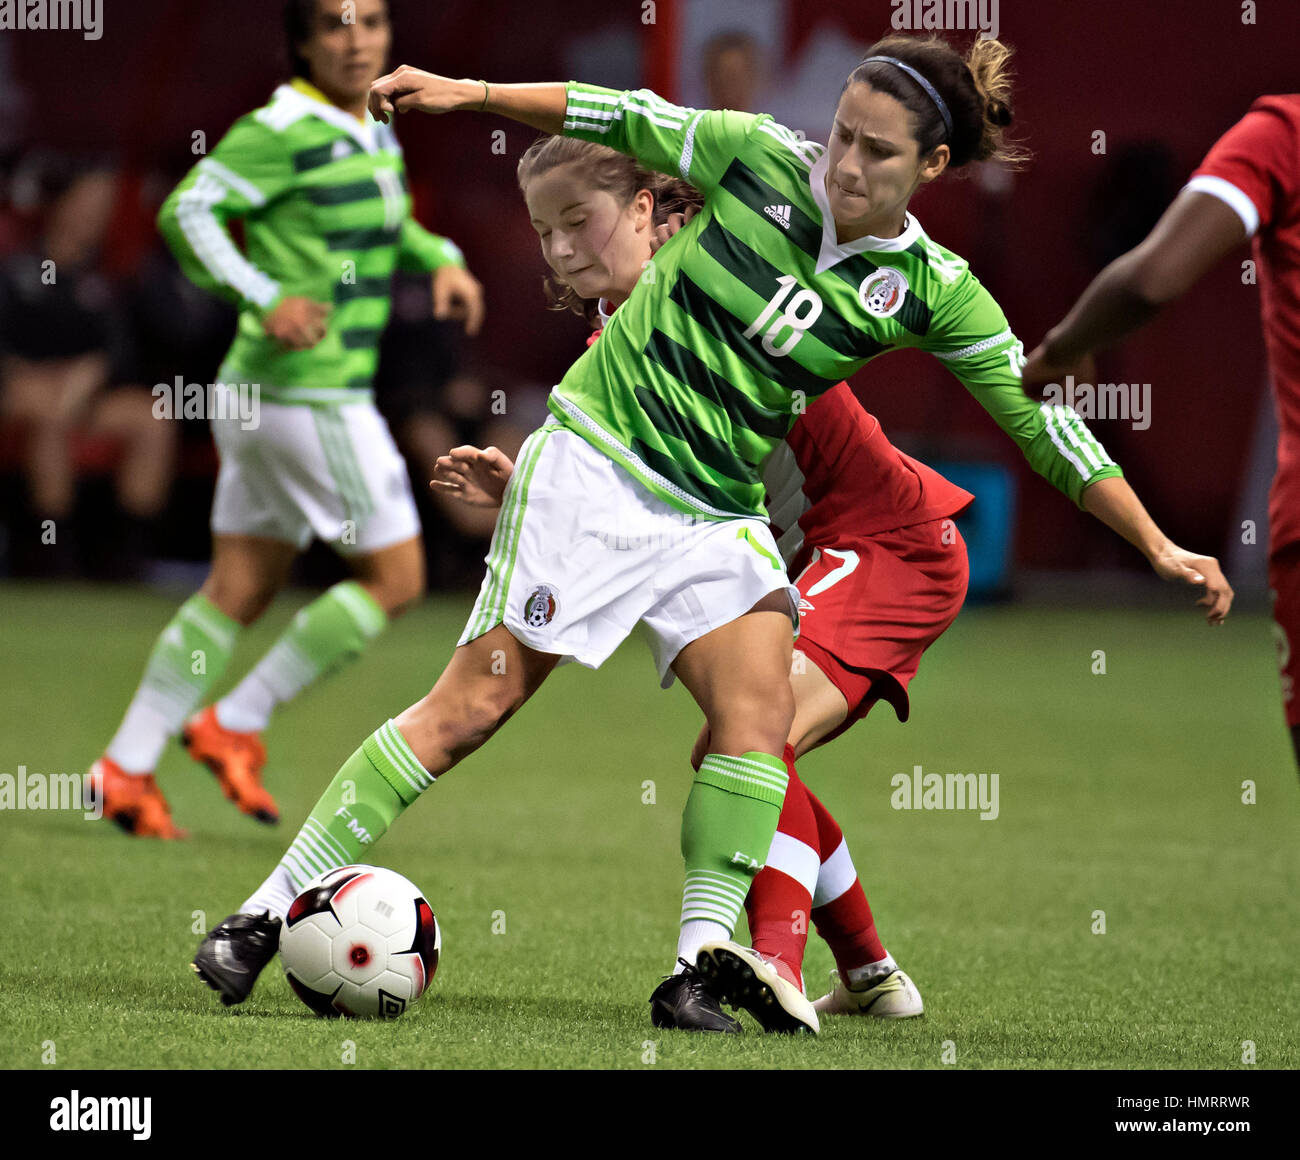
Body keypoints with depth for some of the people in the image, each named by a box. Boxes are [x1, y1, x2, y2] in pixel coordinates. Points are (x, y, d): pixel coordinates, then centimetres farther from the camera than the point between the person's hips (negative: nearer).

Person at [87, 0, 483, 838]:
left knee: (240, 589, 11)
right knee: (395, 578, -3)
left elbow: (389, 227, 31)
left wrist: (444, 261, 12)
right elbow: (186, 211, -17)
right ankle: (236, 724, 3)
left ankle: (127, 767, 12)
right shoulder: (283, 129, -13)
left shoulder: (375, 131, 13)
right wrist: (266, 299, -25)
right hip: (308, 392, -9)